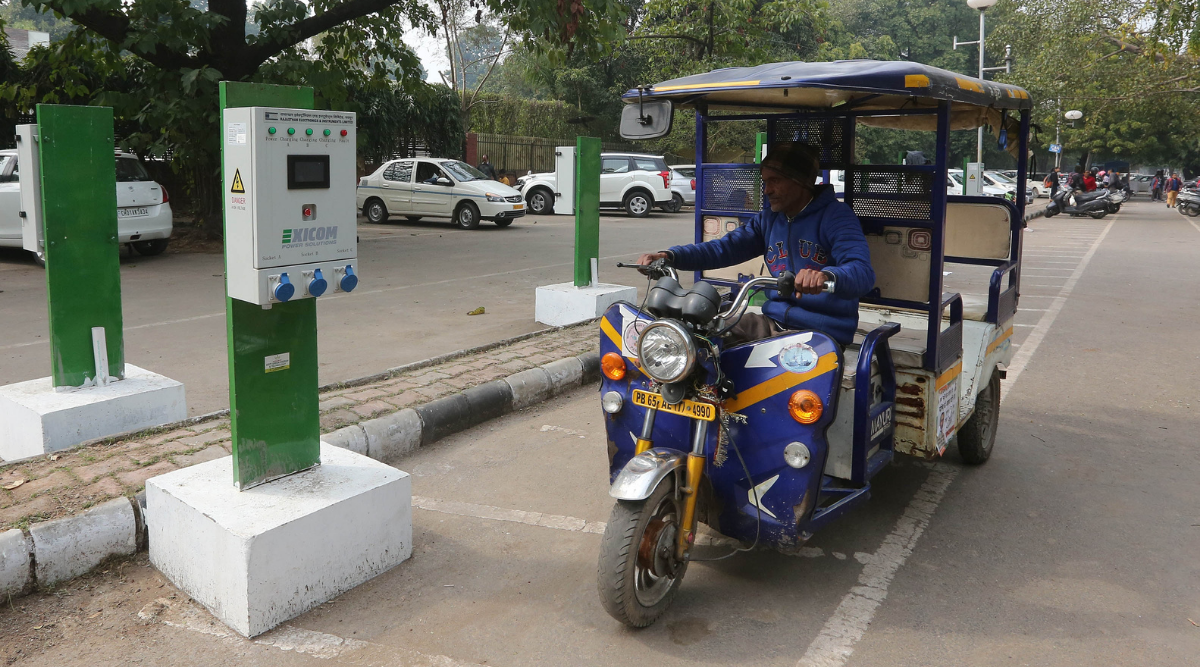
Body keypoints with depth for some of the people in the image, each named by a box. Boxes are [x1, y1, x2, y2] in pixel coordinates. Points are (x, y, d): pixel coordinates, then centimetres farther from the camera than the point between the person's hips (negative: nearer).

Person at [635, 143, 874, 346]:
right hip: (774, 323, 7)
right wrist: (671, 256, -12)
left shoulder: (836, 217, -9)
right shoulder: (768, 220, 14)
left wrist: (827, 276, -48)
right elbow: (724, 248, 5)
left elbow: (863, 272, -24)